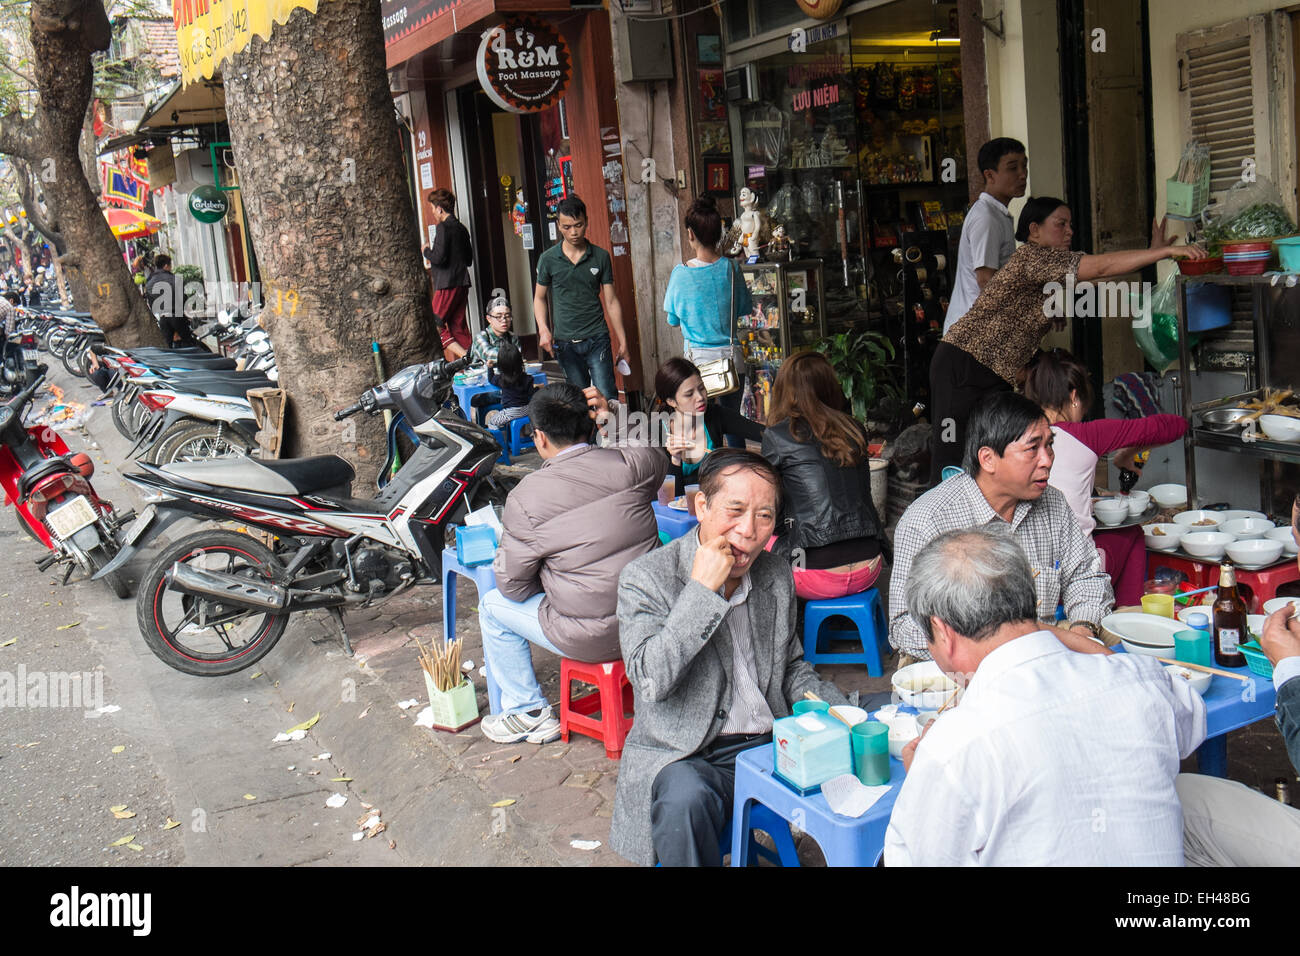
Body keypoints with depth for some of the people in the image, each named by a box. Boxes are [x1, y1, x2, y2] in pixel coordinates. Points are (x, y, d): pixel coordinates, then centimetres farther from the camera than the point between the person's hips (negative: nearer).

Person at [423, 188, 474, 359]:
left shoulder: (444, 227, -10)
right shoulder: (461, 228, 15)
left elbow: (438, 258, -19)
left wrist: (427, 252, 2)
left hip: (447, 285, -8)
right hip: (462, 284, 9)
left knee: (436, 325, -4)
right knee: (459, 327, 10)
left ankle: (464, 356, -16)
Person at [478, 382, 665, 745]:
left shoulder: (526, 498, -16)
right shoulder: (634, 463, -8)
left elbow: (513, 587, -5)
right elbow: (657, 459, 20)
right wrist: (613, 419, 14)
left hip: (592, 639, -5)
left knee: (493, 605, 20)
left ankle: (528, 712, 30)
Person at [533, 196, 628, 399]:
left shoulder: (601, 257, 2)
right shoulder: (548, 259, 1)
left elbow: (611, 301, 5)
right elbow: (539, 298, 11)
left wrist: (622, 341, 3)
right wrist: (543, 330, -6)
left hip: (597, 339, -1)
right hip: (565, 343, 1)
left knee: (607, 397, -9)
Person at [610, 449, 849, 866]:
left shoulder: (776, 574, 9)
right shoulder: (645, 578, -8)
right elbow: (651, 681, -21)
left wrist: (834, 712, 1)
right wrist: (701, 590, -22)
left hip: (773, 745, 5)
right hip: (683, 759, -5)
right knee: (685, 798, -36)